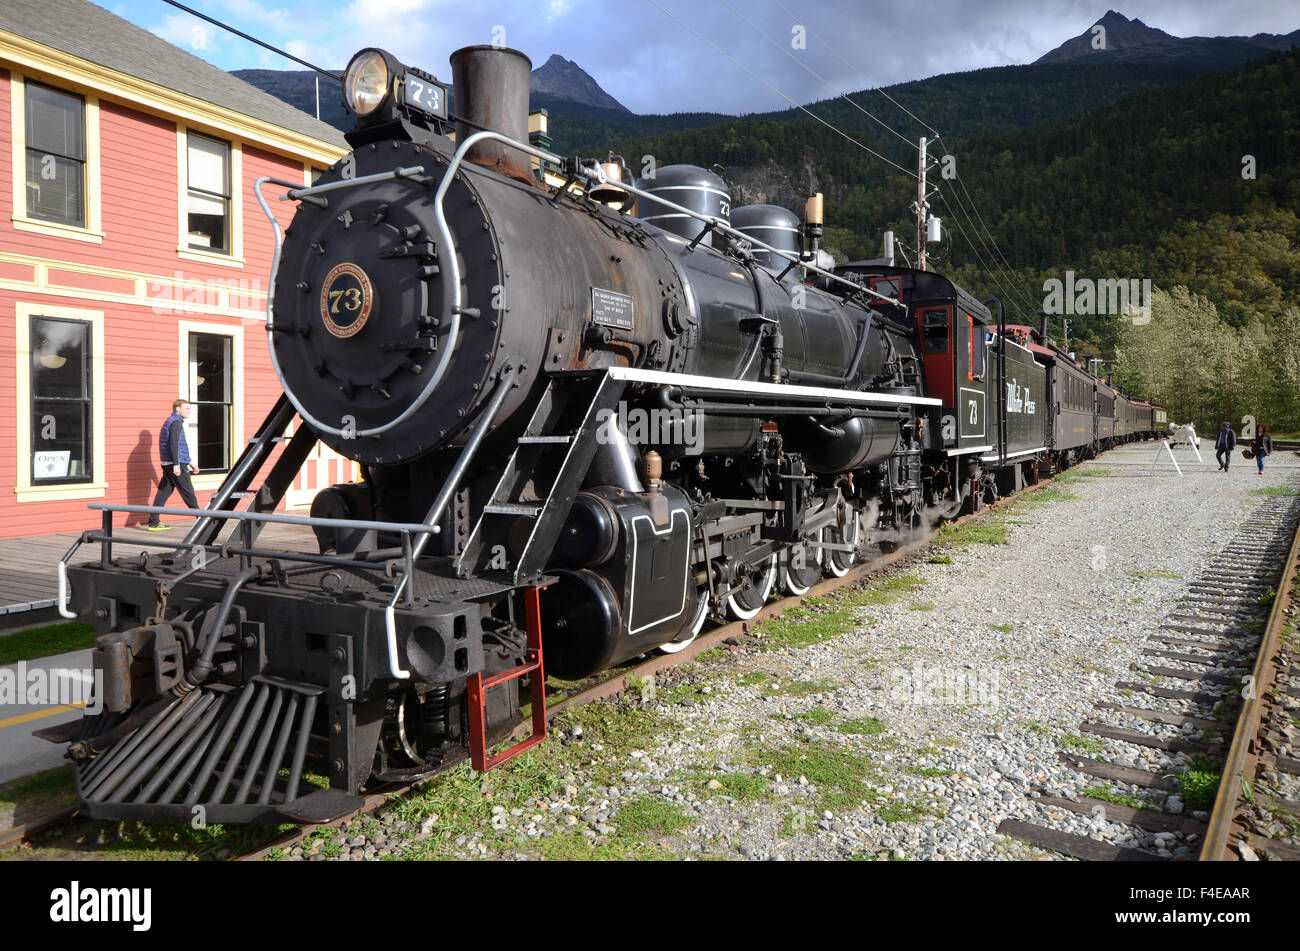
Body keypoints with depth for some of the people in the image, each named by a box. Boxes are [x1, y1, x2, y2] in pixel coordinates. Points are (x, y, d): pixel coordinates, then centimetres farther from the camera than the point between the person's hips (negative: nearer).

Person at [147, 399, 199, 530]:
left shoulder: (169, 421, 22)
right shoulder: (176, 422, -10)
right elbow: (174, 444, -21)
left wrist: (190, 462, 32)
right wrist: (176, 464, -26)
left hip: (167, 464, 9)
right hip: (176, 464, -9)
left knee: (164, 492, 6)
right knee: (188, 492, 0)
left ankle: (153, 522, 4)